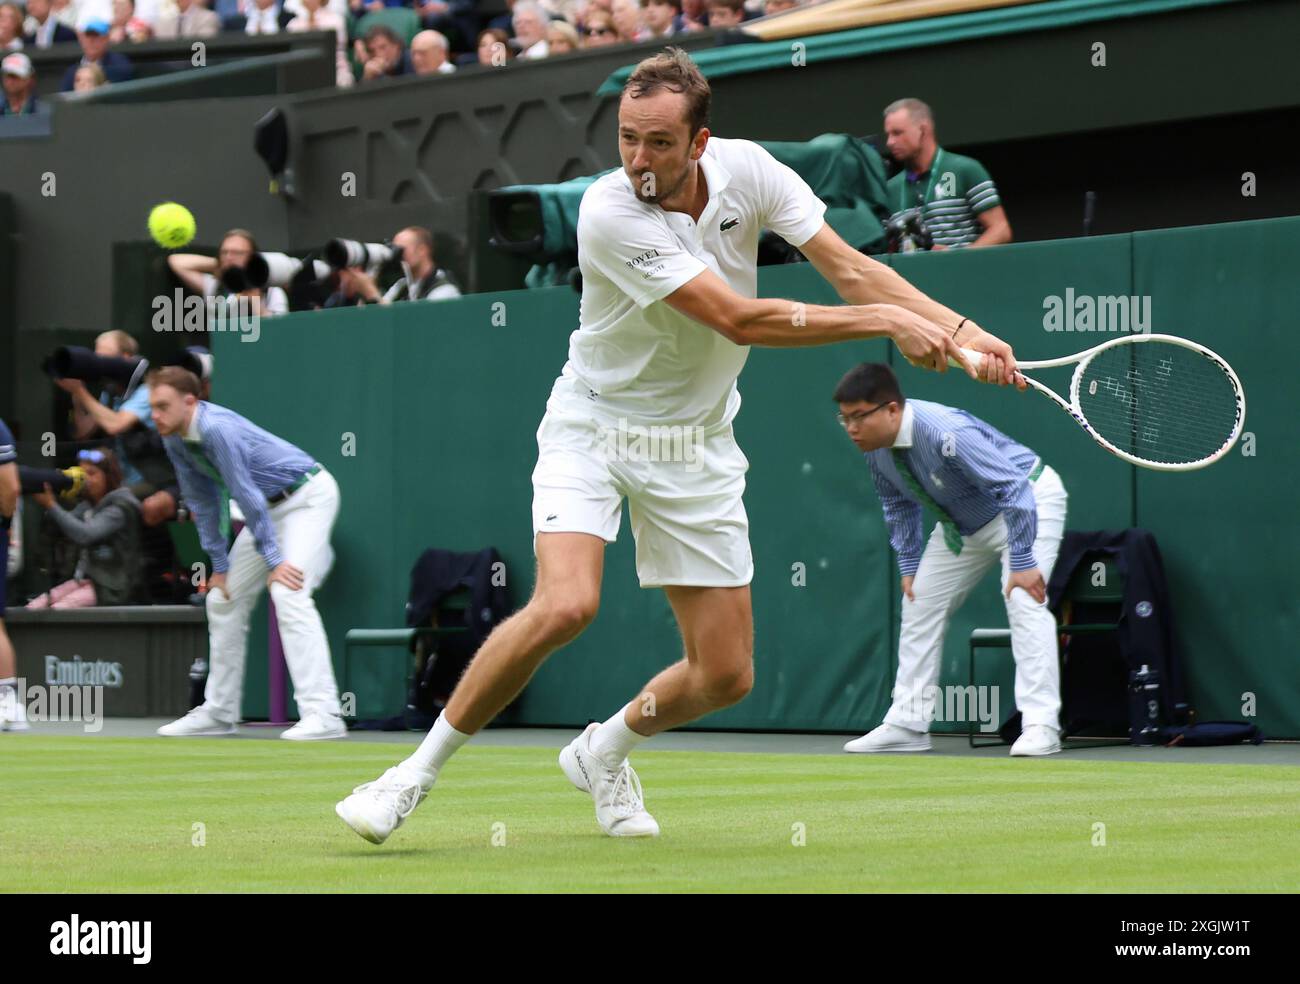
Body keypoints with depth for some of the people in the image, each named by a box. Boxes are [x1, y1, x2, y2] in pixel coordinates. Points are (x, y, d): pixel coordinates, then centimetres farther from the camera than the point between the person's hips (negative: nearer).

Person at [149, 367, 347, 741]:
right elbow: (204, 502, 7)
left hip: (309, 496, -10)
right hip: (270, 505, 10)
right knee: (223, 598, 9)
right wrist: (220, 564, 5)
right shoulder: (175, 440, -2)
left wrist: (274, 561, -25)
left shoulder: (218, 429, -29)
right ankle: (219, 712, 17)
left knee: (288, 593, -25)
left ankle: (323, 713, -32)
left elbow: (247, 495, -28)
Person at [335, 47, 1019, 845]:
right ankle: (418, 772, -13)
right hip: (593, 427, -5)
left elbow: (847, 265, -8)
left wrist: (959, 330, -21)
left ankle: (604, 753, 31)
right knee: (565, 606, -29)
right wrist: (888, 322, -26)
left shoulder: (746, 168, -10)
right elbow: (738, 320, -28)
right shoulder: (611, 213, -26)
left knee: (726, 675, 0)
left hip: (696, 444, 5)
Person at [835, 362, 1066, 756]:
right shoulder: (875, 447, -12)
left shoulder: (945, 434, -38)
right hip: (963, 523, 9)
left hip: (1029, 500, -8)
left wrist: (1022, 562, -35)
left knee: (1024, 601, -24)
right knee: (920, 604, 6)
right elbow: (900, 506, 7)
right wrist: (909, 564, 3)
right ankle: (907, 725, 11)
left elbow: (1015, 491, -36)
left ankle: (1041, 726, -25)